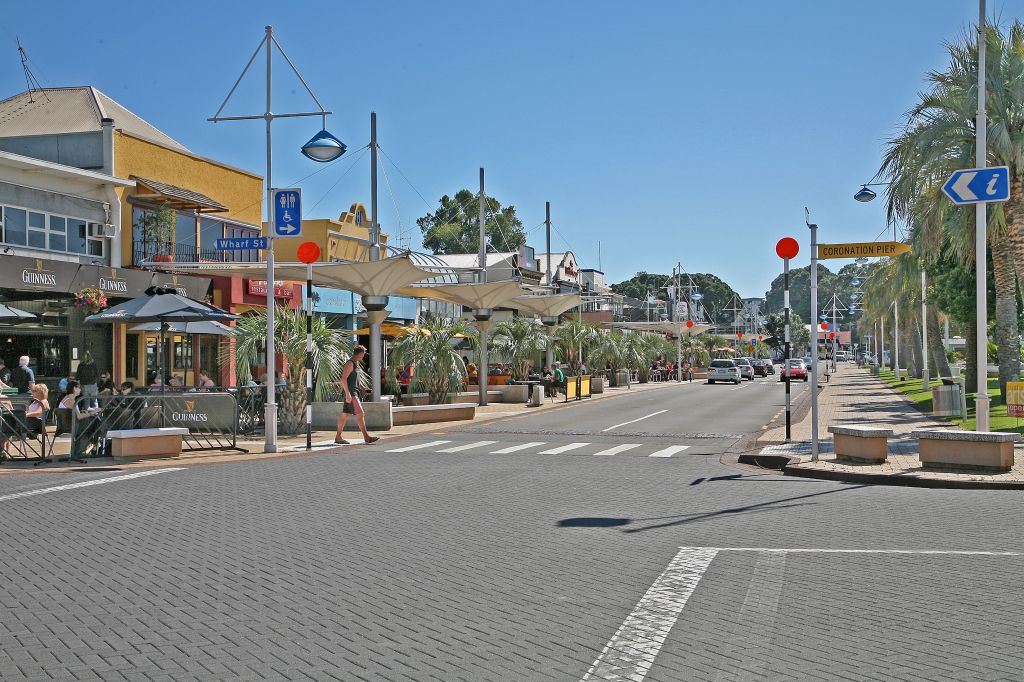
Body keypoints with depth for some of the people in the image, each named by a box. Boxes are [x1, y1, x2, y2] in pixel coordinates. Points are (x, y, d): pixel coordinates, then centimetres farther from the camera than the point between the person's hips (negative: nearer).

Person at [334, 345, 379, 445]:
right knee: (360, 414, -12)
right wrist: (347, 394, -24)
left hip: (354, 393, 10)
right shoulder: (350, 363, -13)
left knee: (345, 415, 10)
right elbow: (343, 379, -20)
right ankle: (366, 437, -12)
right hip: (351, 393, -10)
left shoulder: (355, 363, 18)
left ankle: (338, 437, 13)